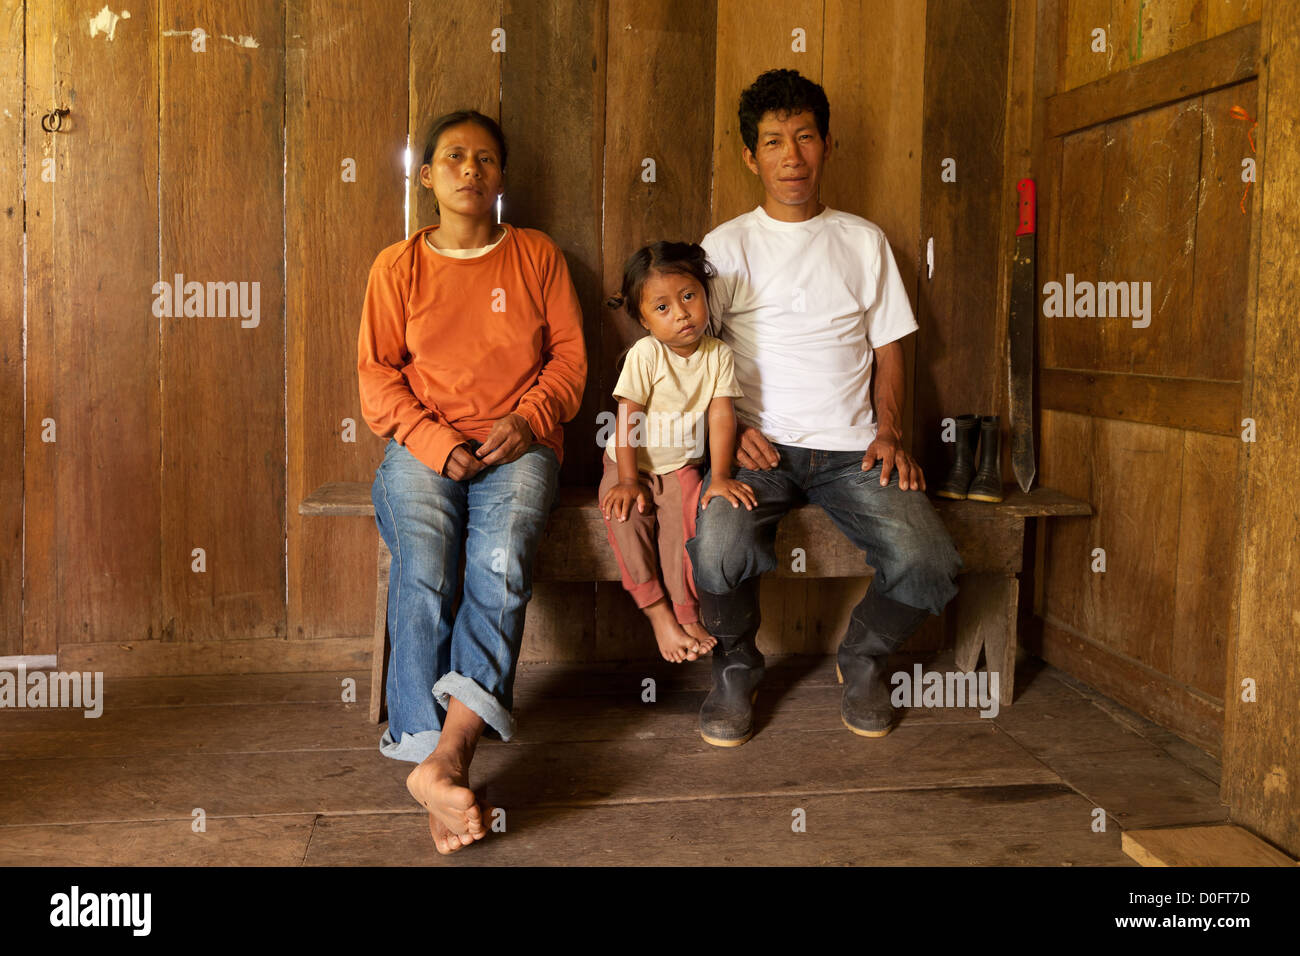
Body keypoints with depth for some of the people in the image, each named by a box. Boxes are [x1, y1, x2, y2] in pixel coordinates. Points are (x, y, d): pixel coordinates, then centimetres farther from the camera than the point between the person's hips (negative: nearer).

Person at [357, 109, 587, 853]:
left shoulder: (538, 256, 15)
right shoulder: (398, 266, 15)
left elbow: (570, 356, 11)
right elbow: (377, 374, 8)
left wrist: (527, 421, -9)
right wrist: (436, 442, -9)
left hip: (518, 446, 0)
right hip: (423, 447, 1)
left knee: (502, 563, -31)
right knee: (423, 576, -27)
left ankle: (444, 760, -38)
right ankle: (450, 780, -30)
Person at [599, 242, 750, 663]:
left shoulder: (718, 354, -7)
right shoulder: (645, 354, -16)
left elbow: (721, 416, -10)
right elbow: (628, 419, -16)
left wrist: (720, 477, -19)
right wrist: (628, 480, -19)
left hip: (680, 465, 1)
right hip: (630, 464, -1)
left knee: (685, 517, -26)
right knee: (625, 516, -26)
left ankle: (686, 613, -15)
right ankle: (657, 611, -16)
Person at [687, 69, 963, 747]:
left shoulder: (864, 241, 16)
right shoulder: (728, 246, 9)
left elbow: (887, 348, 16)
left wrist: (888, 432, -1)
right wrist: (732, 428, -11)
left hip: (850, 448, 2)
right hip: (759, 446, -2)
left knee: (930, 566, -23)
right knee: (718, 548, -34)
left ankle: (861, 657, 11)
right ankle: (736, 669, 0)